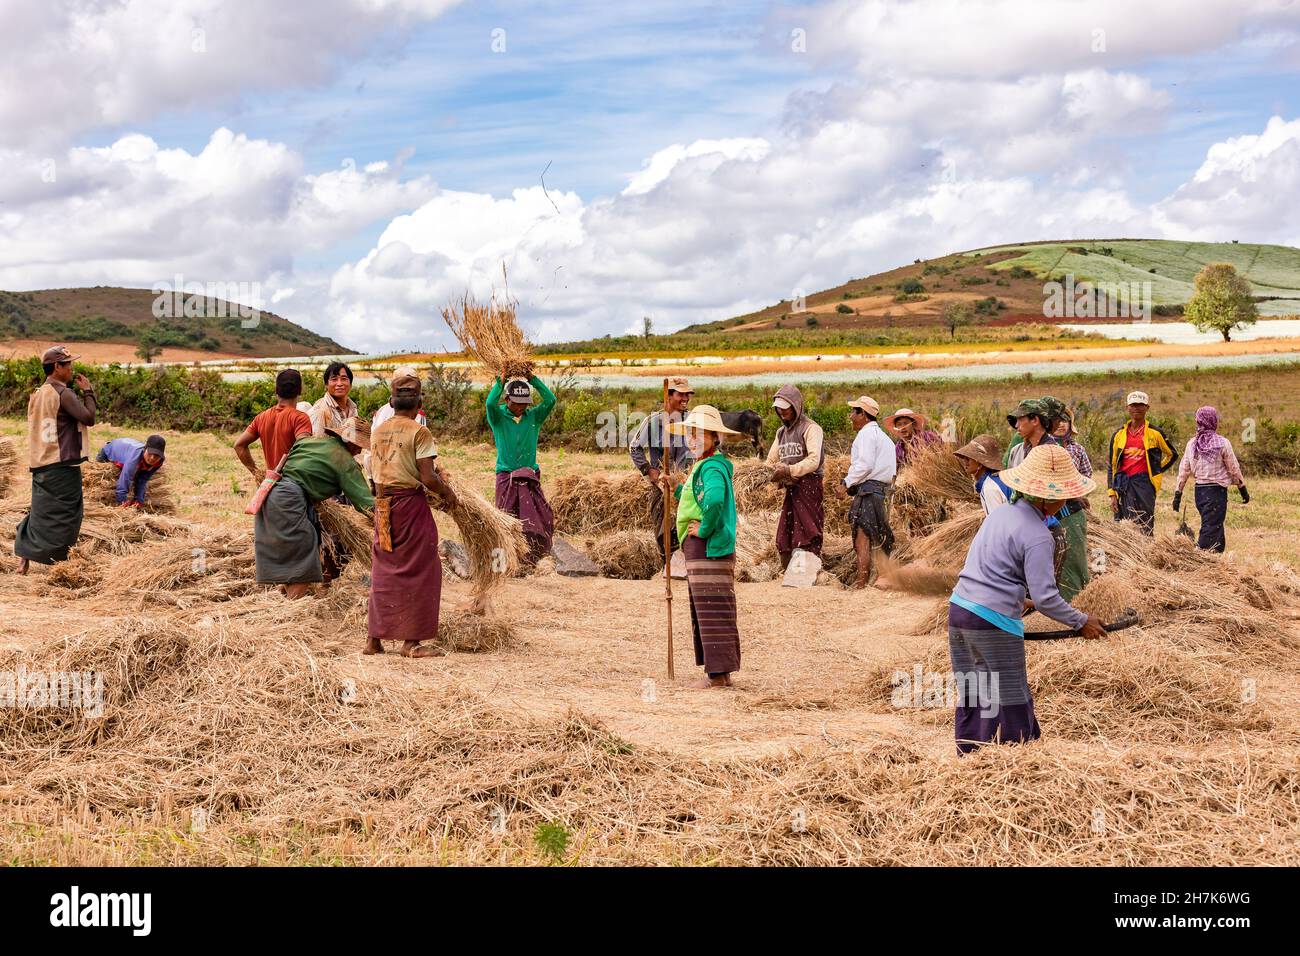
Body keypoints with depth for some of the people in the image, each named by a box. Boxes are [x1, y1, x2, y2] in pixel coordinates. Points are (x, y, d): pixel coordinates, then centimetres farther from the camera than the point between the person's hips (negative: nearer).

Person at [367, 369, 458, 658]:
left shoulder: (377, 432, 7)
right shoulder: (418, 432, -11)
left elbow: (376, 473, 11)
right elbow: (428, 478, -17)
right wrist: (447, 493, 2)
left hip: (382, 505, 6)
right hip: (411, 503, -6)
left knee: (383, 571, 14)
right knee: (418, 571, 3)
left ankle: (373, 638, 17)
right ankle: (412, 641, 4)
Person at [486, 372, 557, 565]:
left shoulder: (534, 417, 5)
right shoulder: (499, 417, -1)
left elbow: (550, 400, -8)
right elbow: (490, 403, -21)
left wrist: (533, 379, -9)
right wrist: (501, 381, -17)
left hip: (530, 476, 2)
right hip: (506, 476, -2)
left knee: (542, 518, -3)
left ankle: (532, 558, 8)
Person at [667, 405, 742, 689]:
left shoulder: (712, 467, -17)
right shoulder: (701, 466, 17)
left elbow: (715, 499, -37)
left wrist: (704, 529, -25)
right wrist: (677, 490, 16)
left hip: (708, 547, -11)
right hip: (698, 548, 11)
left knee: (712, 610, -6)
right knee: (704, 611, 15)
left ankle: (718, 673, -2)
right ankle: (719, 671, 21)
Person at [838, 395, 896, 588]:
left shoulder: (867, 433, -8)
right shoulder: (882, 435, 24)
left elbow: (865, 465, -18)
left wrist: (847, 483, -12)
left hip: (868, 489, -10)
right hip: (880, 489, 10)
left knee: (862, 537, -12)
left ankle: (861, 582, -17)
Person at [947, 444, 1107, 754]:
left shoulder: (1000, 512, 11)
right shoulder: (1037, 537, -13)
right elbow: (1045, 598, -14)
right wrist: (1081, 622, -1)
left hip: (959, 611, 8)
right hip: (993, 624, -8)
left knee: (972, 699, 18)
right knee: (1010, 706, 2)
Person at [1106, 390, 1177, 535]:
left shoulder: (1155, 433, 5)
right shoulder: (1119, 434, 10)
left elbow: (1172, 455, 19)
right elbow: (1111, 465, 10)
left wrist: (1157, 471, 12)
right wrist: (1112, 494, 3)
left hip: (1144, 484, -2)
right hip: (1123, 485, 2)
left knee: (1145, 528, -6)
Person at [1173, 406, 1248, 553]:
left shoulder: (1192, 443, 4)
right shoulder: (1222, 443, -9)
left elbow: (1184, 469, 5)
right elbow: (1234, 469, -2)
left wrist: (1178, 493, 10)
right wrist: (1243, 489, 9)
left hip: (1199, 490, 5)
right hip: (1217, 490, -5)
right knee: (1211, 531, -6)